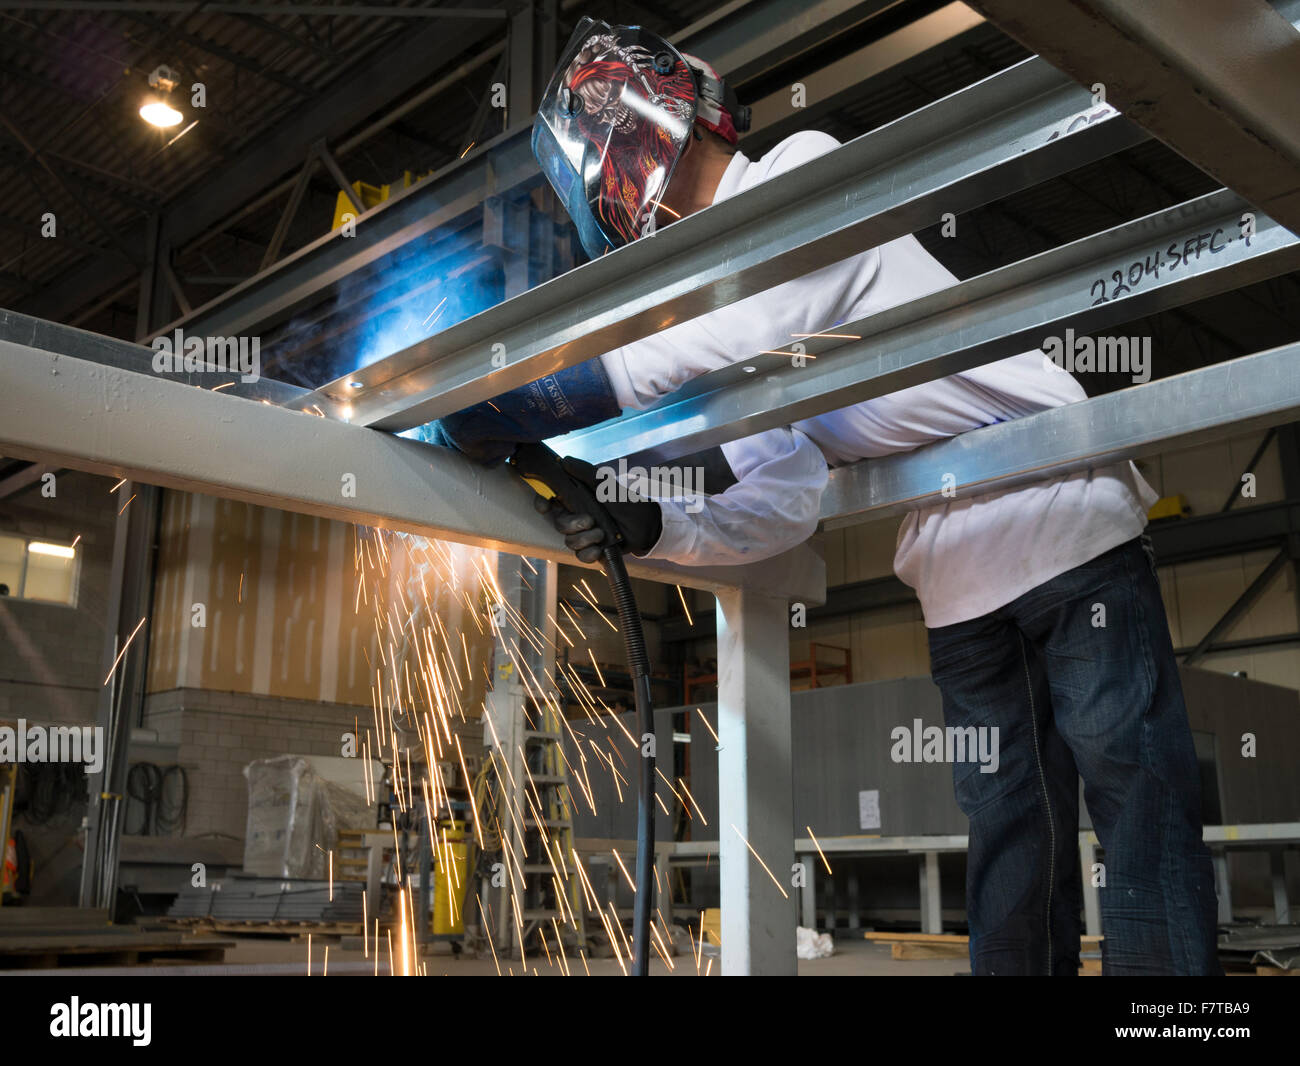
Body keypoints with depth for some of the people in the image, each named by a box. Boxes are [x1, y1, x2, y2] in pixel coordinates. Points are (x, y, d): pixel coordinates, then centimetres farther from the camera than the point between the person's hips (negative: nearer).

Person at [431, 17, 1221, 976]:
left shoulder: (806, 171, -5)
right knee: (1010, 850, 8)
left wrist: (550, 396, -30)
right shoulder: (708, 304, 15)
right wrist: (643, 525, -14)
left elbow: (762, 322, -28)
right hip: (962, 588, 7)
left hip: (1066, 523, -7)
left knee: (1138, 801, -4)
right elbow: (782, 506, 3)